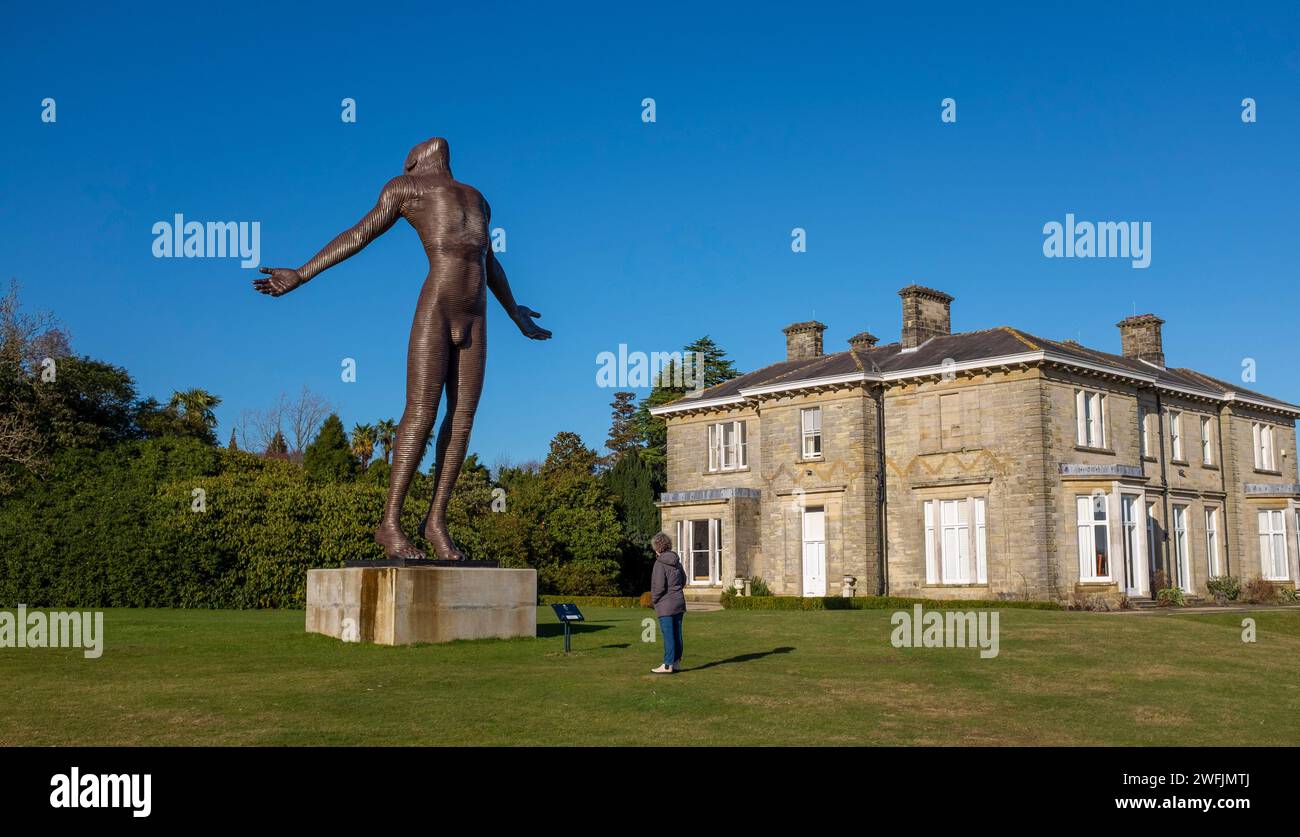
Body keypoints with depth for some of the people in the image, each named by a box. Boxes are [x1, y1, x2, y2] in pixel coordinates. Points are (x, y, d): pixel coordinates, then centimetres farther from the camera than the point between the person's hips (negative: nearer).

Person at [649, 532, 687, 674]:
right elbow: (683, 580, 18)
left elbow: (659, 586, -18)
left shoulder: (660, 563, -15)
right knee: (677, 634, 11)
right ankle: (676, 662, 17)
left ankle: (668, 665, -1)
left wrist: (654, 598, -3)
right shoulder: (676, 561, 8)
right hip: (679, 602, 7)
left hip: (666, 605, -7)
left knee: (668, 635, -4)